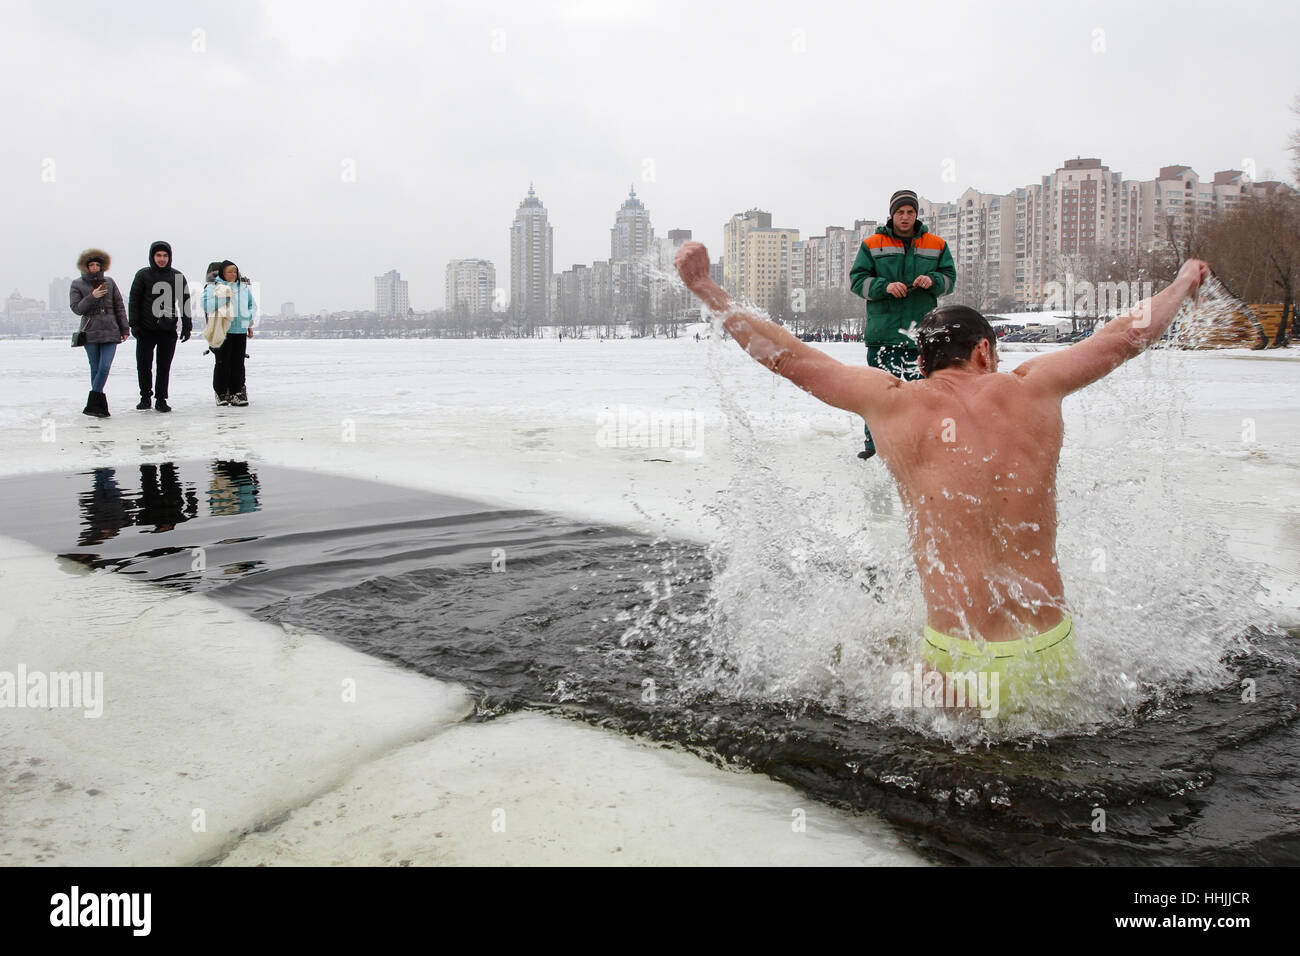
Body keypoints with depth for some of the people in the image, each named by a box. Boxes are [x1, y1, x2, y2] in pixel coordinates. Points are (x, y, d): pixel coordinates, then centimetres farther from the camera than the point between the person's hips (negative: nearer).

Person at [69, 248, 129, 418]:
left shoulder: (109, 283, 10)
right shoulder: (77, 285, 4)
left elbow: (119, 307, 12)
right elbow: (76, 308, -3)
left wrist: (125, 329, 8)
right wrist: (92, 297, -16)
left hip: (110, 332, 1)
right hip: (90, 332, -1)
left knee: (105, 368, -11)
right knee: (96, 369, 2)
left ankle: (92, 405, -9)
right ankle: (101, 406, 9)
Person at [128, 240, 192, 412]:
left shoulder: (177, 277, 7)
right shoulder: (143, 275, 3)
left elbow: (184, 302, 9)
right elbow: (134, 300, 3)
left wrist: (186, 327, 4)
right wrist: (134, 324, -4)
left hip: (168, 331, 1)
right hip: (146, 329, 0)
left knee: (164, 367, 2)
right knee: (143, 365, 0)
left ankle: (161, 399, 11)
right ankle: (145, 397, 15)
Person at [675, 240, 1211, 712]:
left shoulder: (893, 403, 1)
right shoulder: (1031, 389, 6)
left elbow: (784, 356, 8)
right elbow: (1126, 337, 22)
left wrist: (704, 288, 19)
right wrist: (1183, 283, 41)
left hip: (962, 658, -3)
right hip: (1051, 648, 3)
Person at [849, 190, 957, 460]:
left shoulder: (936, 246, 11)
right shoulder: (872, 245, 6)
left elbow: (950, 277, 13)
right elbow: (857, 280, 2)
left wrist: (932, 281, -10)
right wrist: (885, 286, -15)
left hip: (921, 331, 1)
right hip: (882, 330, -1)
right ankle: (874, 441, 12)